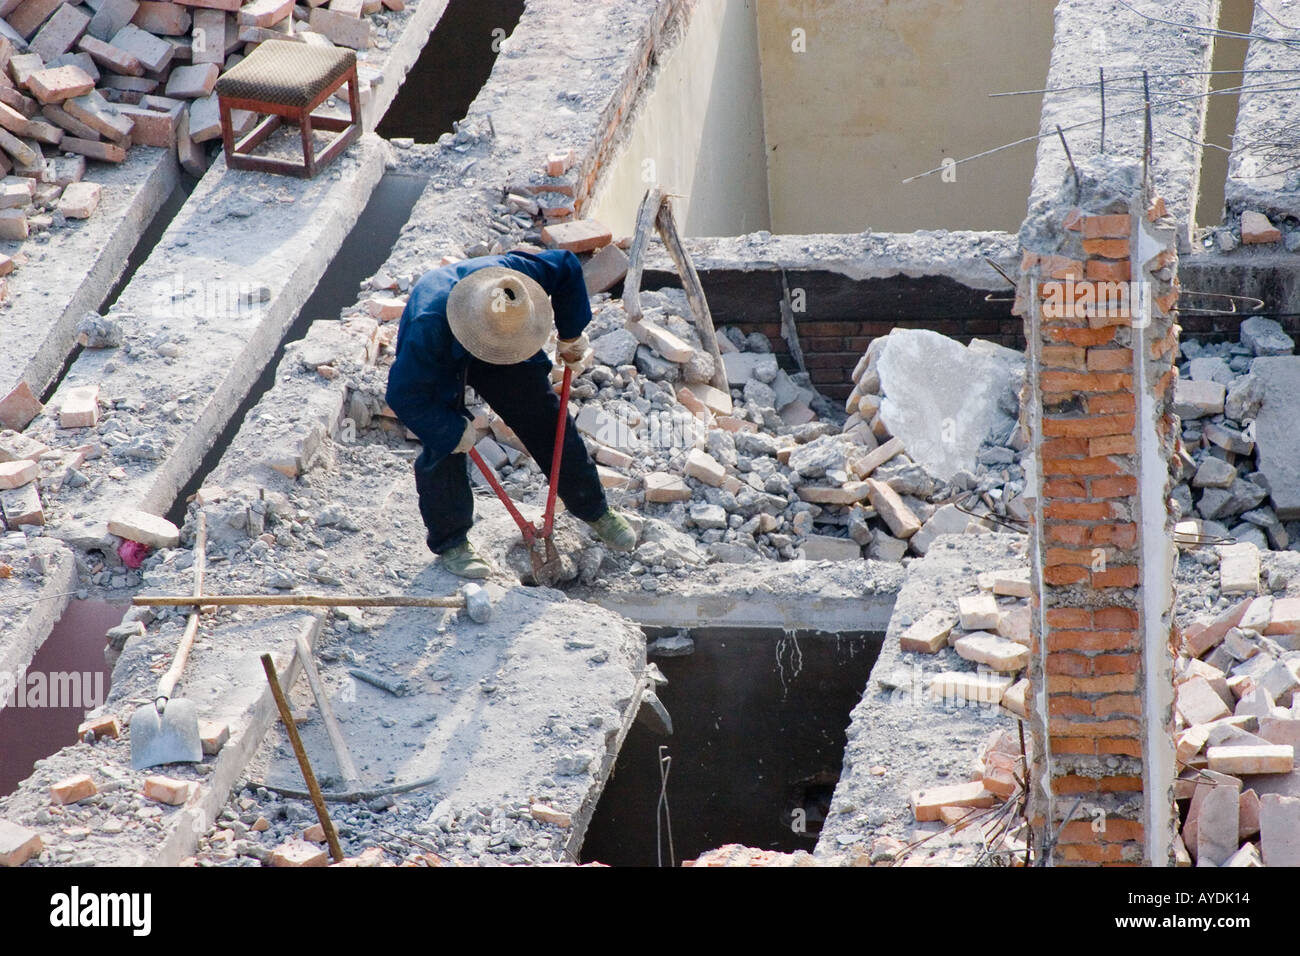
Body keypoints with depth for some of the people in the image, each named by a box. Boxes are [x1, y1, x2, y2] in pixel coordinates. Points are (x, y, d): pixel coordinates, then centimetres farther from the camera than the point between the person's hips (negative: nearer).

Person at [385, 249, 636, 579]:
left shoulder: (512, 272, -38)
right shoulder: (427, 328, -46)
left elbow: (567, 266, -17)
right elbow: (404, 396, -35)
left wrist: (571, 336, -9)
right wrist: (455, 433, -27)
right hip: (440, 362, -3)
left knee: (545, 419, 4)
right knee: (444, 449, -13)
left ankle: (594, 510, 22)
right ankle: (450, 543, 7)